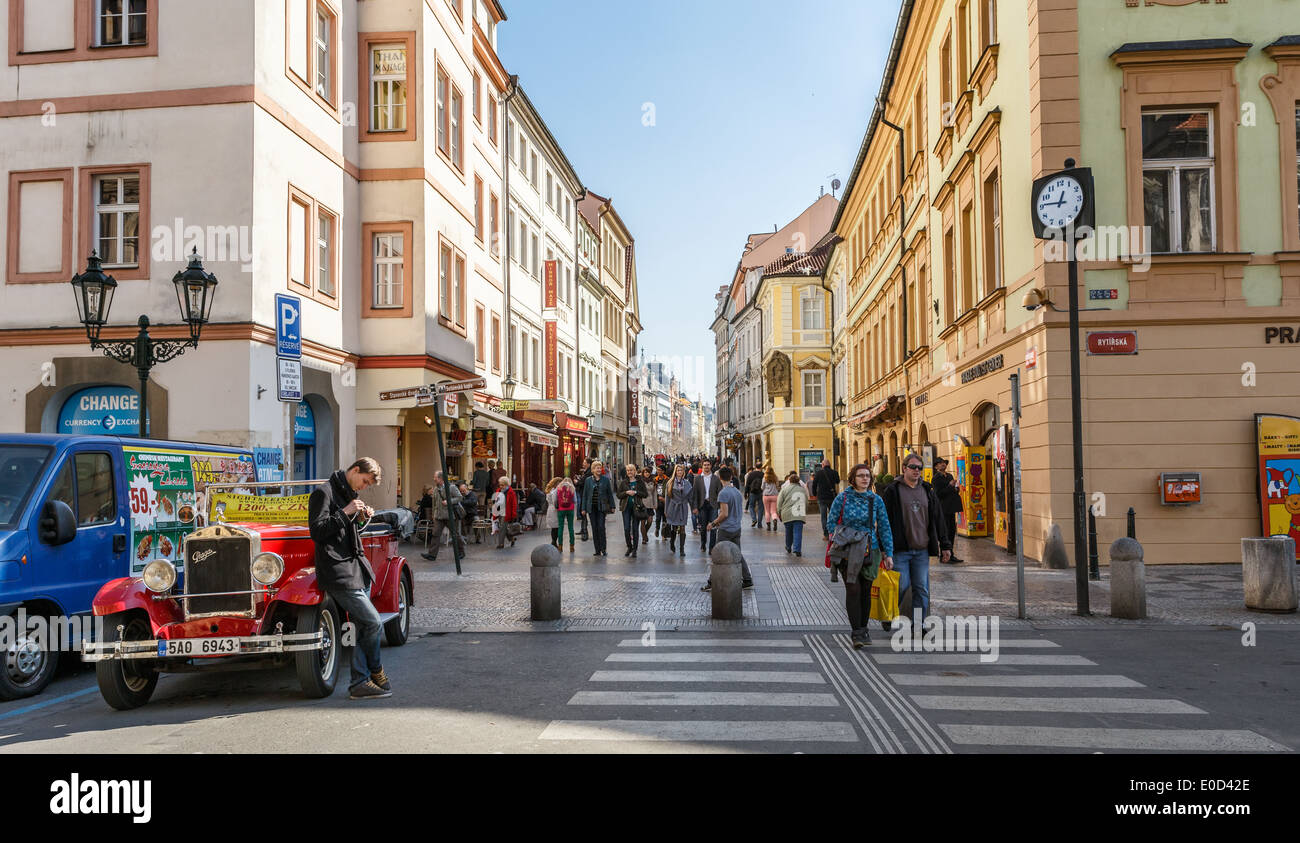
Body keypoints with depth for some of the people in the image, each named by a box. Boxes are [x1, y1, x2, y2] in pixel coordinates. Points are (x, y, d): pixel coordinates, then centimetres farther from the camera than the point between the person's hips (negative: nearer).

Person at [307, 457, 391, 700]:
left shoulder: (349, 493, 18)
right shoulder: (323, 493, -9)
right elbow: (317, 531, -17)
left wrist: (361, 518, 8)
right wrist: (345, 513, -19)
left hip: (357, 568, 9)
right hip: (338, 573, -9)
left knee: (362, 626, 7)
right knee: (373, 622, -10)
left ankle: (360, 683, 11)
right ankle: (375, 670, 12)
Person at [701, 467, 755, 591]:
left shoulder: (723, 493, -16)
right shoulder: (737, 492, 9)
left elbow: (724, 514, -20)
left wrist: (713, 523, -6)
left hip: (726, 529, -7)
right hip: (737, 528, 7)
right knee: (738, 554, 14)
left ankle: (712, 583, 1)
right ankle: (747, 581, 15)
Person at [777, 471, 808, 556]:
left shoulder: (785, 489, 1)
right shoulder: (803, 489, 10)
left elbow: (779, 502, 2)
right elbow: (806, 502, 19)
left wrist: (779, 512, 13)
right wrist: (805, 512, 31)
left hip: (787, 514, 0)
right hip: (800, 515, 0)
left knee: (788, 532, 16)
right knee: (798, 532, -3)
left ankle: (788, 548, 33)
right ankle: (797, 550, -15)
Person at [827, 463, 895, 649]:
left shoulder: (876, 500, 5)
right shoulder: (842, 498, -2)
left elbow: (884, 527, 6)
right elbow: (831, 522, 2)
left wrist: (888, 554, 2)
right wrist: (840, 539, -8)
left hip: (869, 551, 3)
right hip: (847, 552, -3)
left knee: (866, 591, 8)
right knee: (853, 590, -9)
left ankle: (863, 629, 22)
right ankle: (857, 633, -6)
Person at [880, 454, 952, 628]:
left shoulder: (928, 490, 13)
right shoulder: (893, 490, -1)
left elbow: (938, 519, 16)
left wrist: (945, 545, 12)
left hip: (922, 550, 4)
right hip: (900, 549, -4)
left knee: (922, 589, 4)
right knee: (901, 586, -5)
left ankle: (918, 625, 12)